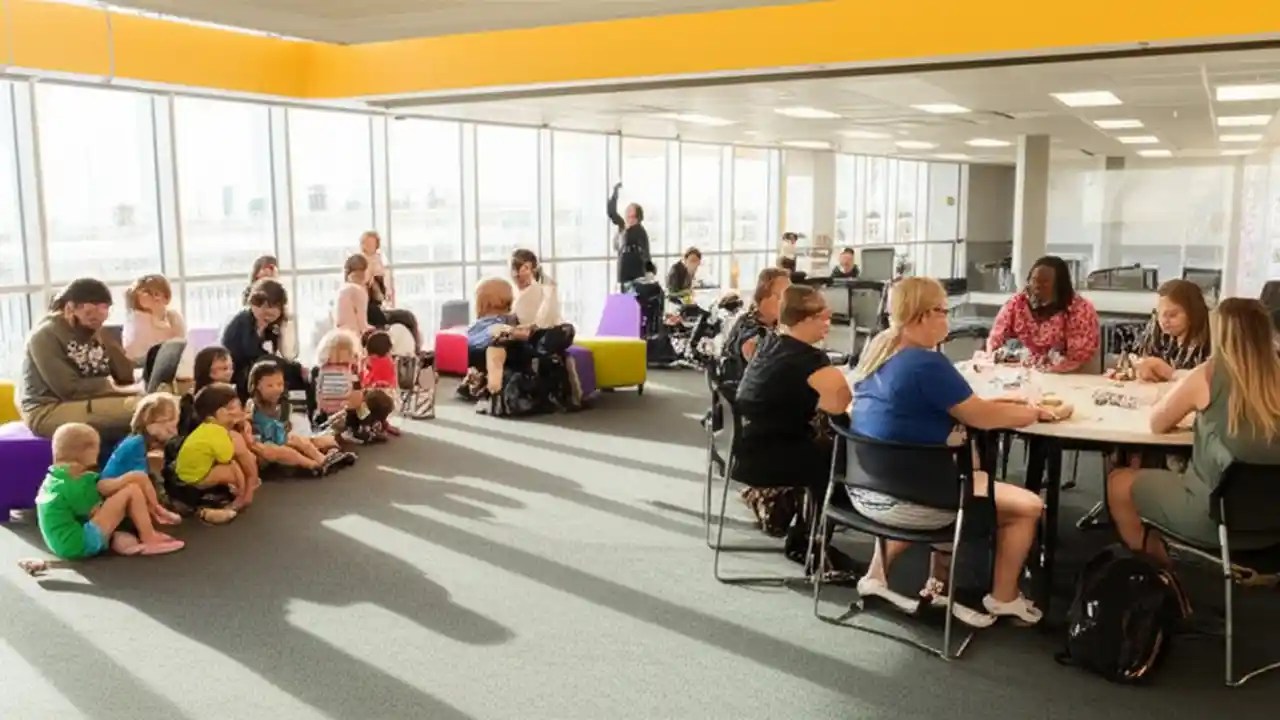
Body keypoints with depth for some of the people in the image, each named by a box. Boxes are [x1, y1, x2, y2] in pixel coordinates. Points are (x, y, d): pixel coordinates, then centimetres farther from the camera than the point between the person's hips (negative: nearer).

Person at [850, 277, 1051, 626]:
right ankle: (1003, 600, 23)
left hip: (864, 487, 9)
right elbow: (981, 418, -10)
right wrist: (1032, 413, 8)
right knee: (1027, 506, 2)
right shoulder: (925, 363, -20)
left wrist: (1010, 405, 12)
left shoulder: (877, 349, 7)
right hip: (899, 498, -9)